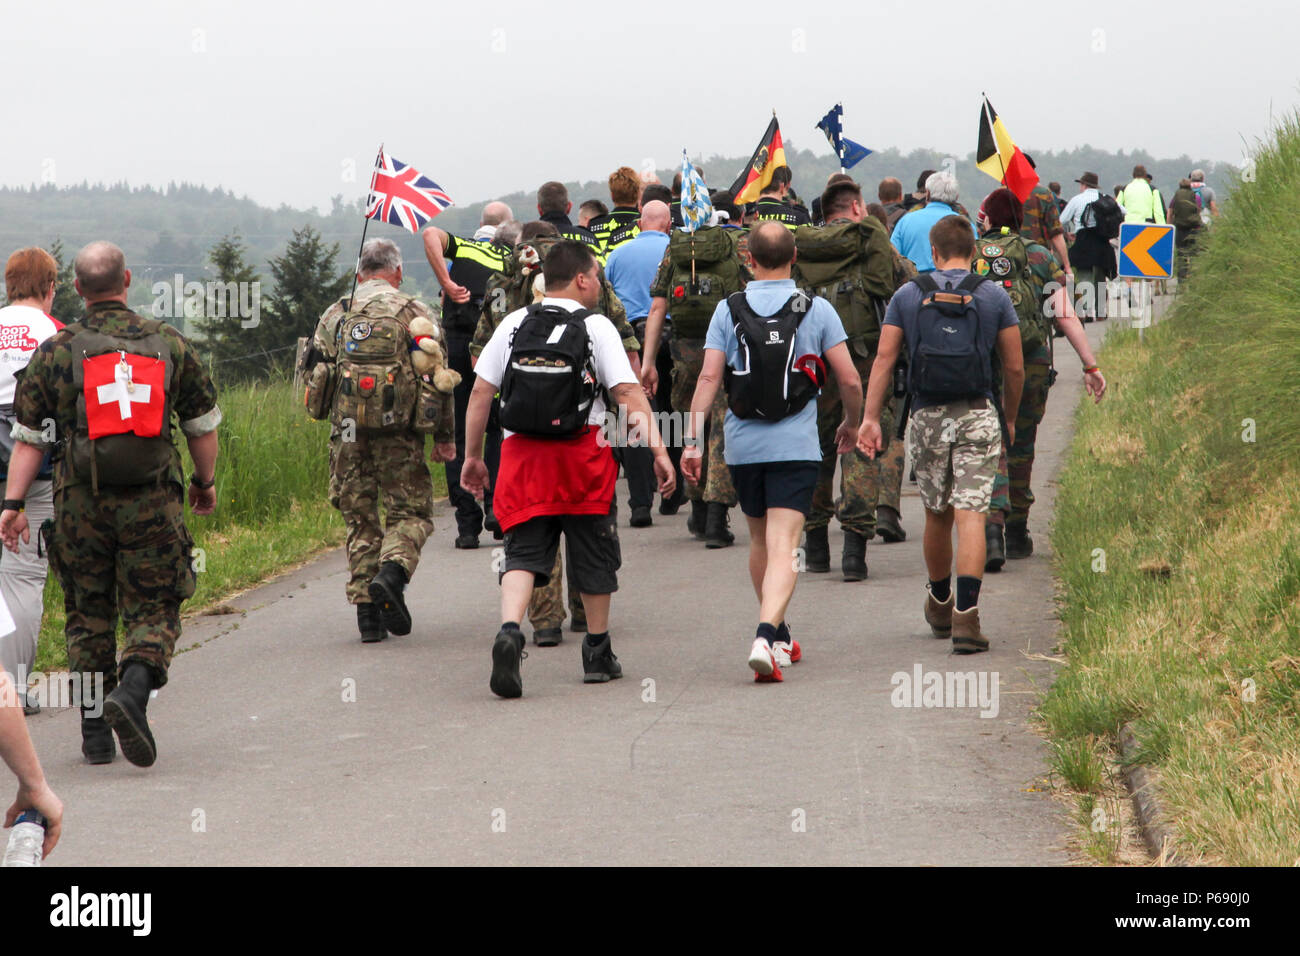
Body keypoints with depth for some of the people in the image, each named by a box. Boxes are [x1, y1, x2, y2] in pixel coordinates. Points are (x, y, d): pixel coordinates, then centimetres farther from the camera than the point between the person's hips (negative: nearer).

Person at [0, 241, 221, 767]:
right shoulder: (169, 343, 3)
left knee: (89, 615, 12)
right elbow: (203, 426, 11)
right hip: (153, 503, -1)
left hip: (81, 505, 1)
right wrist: (206, 482, 25)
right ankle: (133, 688, -24)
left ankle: (94, 734, 12)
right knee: (154, 612, 4)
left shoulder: (55, 352, 0)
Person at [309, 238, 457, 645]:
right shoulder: (415, 313, 3)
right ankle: (392, 573, -22)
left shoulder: (334, 316, 11)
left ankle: (366, 610, 2)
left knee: (360, 519, 9)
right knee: (410, 511, 6)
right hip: (399, 434, -2)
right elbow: (439, 378, 1)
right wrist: (446, 437, 7)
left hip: (346, 432, 2)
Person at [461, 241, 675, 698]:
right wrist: (658, 450, -10)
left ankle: (509, 630, -27)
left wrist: (472, 456, 14)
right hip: (583, 454, -2)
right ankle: (598, 654, 24)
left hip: (523, 453, 2)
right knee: (593, 553, 13)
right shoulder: (596, 326, -3)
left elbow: (480, 392, 6)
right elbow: (628, 393, -10)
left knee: (524, 552, 0)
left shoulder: (514, 324, 7)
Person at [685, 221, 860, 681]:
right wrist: (851, 423, 17)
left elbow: (709, 376, -7)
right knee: (783, 547, -7)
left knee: (760, 541, 20)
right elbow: (849, 379, -2)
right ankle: (766, 635, -28)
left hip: (743, 447, 2)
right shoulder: (817, 310, -2)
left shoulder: (729, 310, 0)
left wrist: (692, 439, -6)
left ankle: (780, 639, 33)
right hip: (796, 447, -2)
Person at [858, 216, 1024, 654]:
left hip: (927, 418, 2)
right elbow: (1015, 367, 2)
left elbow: (884, 359, -3)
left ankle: (940, 605, 35)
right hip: (977, 416, -2)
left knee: (937, 515, 17)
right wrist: (1010, 418, 17)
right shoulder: (994, 296, 2)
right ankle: (966, 616, -19)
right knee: (970, 515, -7)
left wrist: (870, 417, -5)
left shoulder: (908, 295, 4)